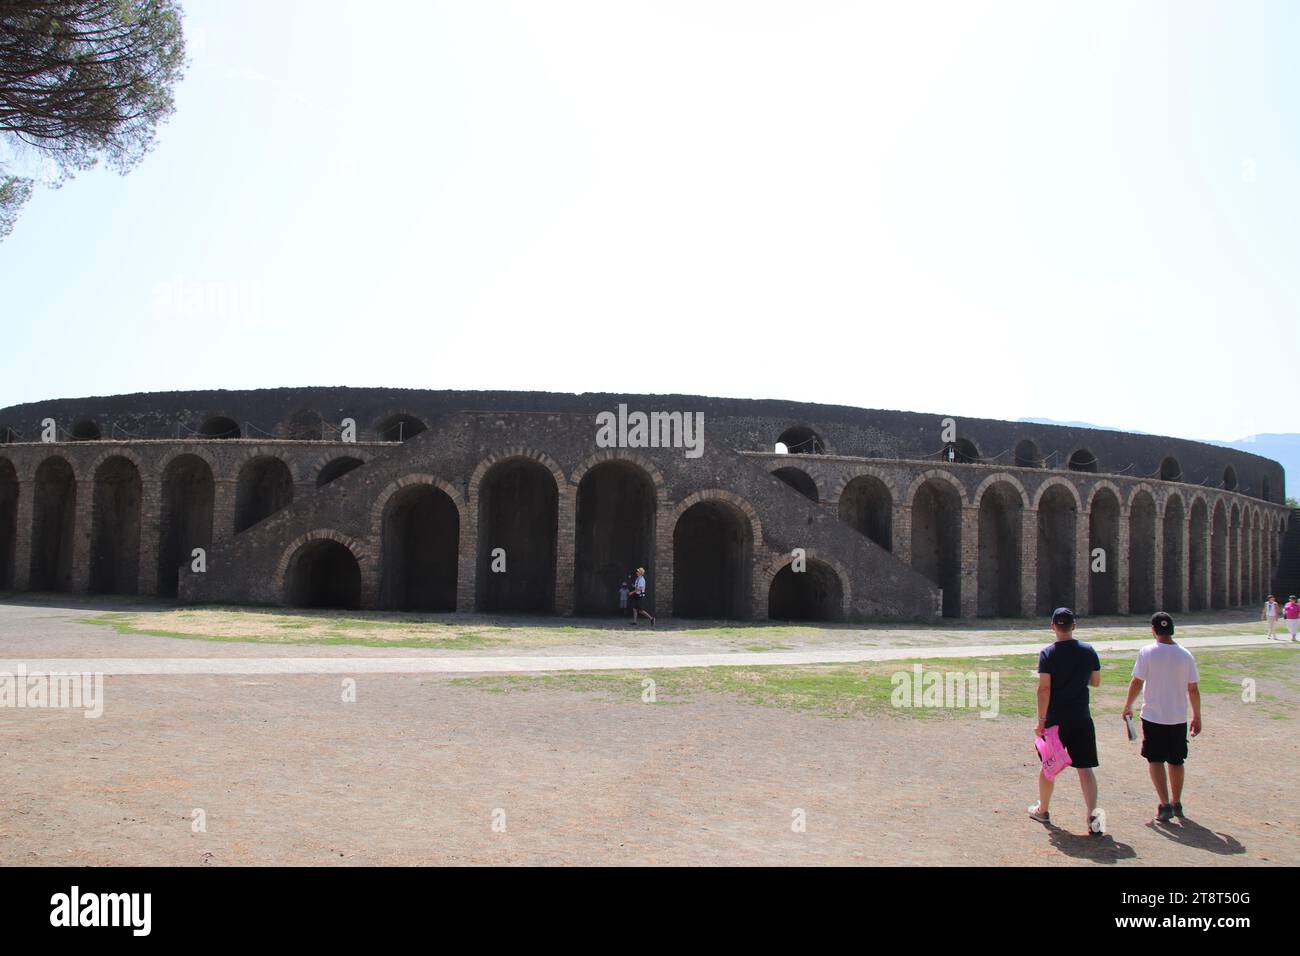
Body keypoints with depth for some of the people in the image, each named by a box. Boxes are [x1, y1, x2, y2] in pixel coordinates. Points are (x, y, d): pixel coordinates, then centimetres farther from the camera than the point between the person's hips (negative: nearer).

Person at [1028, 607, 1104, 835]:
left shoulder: (1048, 653, -10)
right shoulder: (1088, 651, 0)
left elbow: (1044, 688, -13)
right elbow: (1096, 682, 11)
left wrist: (1041, 720, -9)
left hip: (1055, 719, -2)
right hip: (1082, 719, 2)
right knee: (1085, 768, 3)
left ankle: (1042, 810, 28)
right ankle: (1093, 814, -11)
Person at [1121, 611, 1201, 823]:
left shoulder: (1147, 653, -11)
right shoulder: (1186, 655, -2)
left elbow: (1136, 683, -9)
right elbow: (1193, 689, 2)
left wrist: (1128, 706, 6)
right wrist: (1197, 716, 13)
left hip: (1153, 717, -3)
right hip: (1179, 718, 3)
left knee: (1155, 760, 7)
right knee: (1176, 761, 17)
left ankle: (1165, 805, -4)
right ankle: (1176, 804, 27)